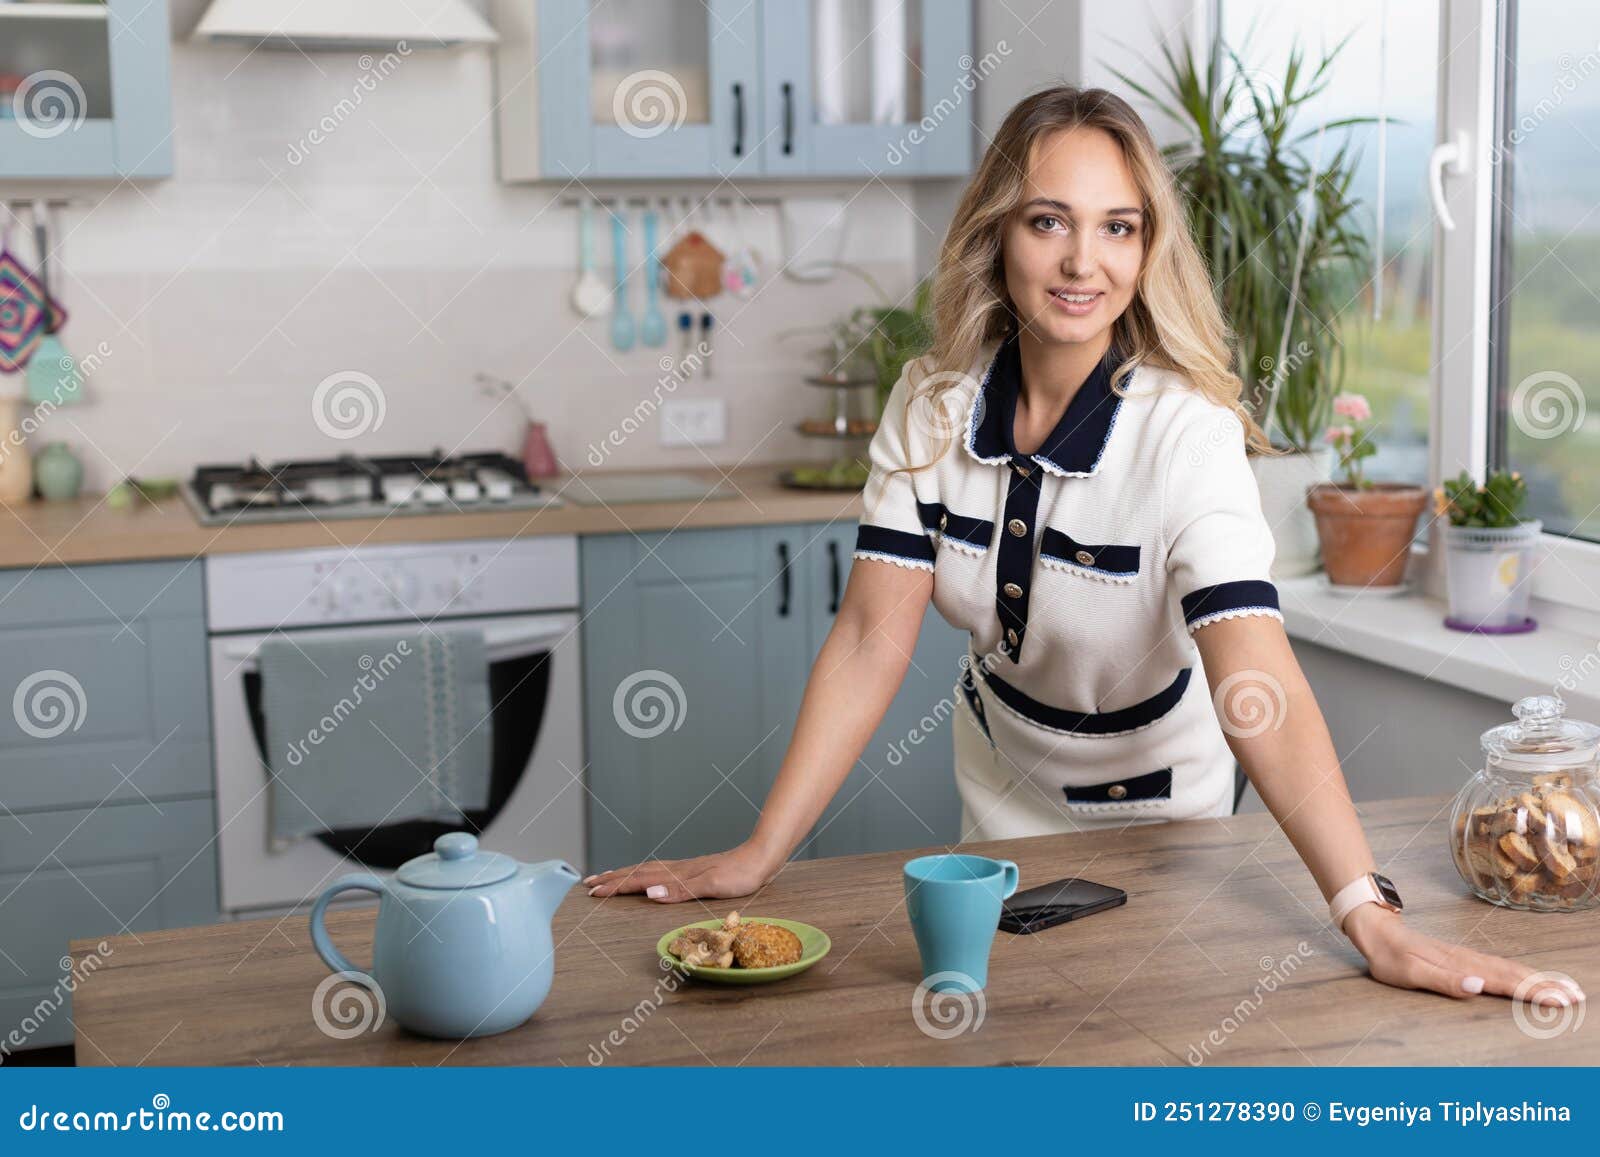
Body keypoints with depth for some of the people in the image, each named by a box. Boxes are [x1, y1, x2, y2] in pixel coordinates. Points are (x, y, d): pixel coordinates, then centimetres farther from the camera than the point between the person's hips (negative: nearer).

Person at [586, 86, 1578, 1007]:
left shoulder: (1188, 432, -29)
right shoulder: (932, 408, -17)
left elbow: (1258, 688, -39)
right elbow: (874, 639, -19)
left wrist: (1369, 914, -51)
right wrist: (756, 856, -26)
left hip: (1156, 800, -3)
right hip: (1002, 776, 3)